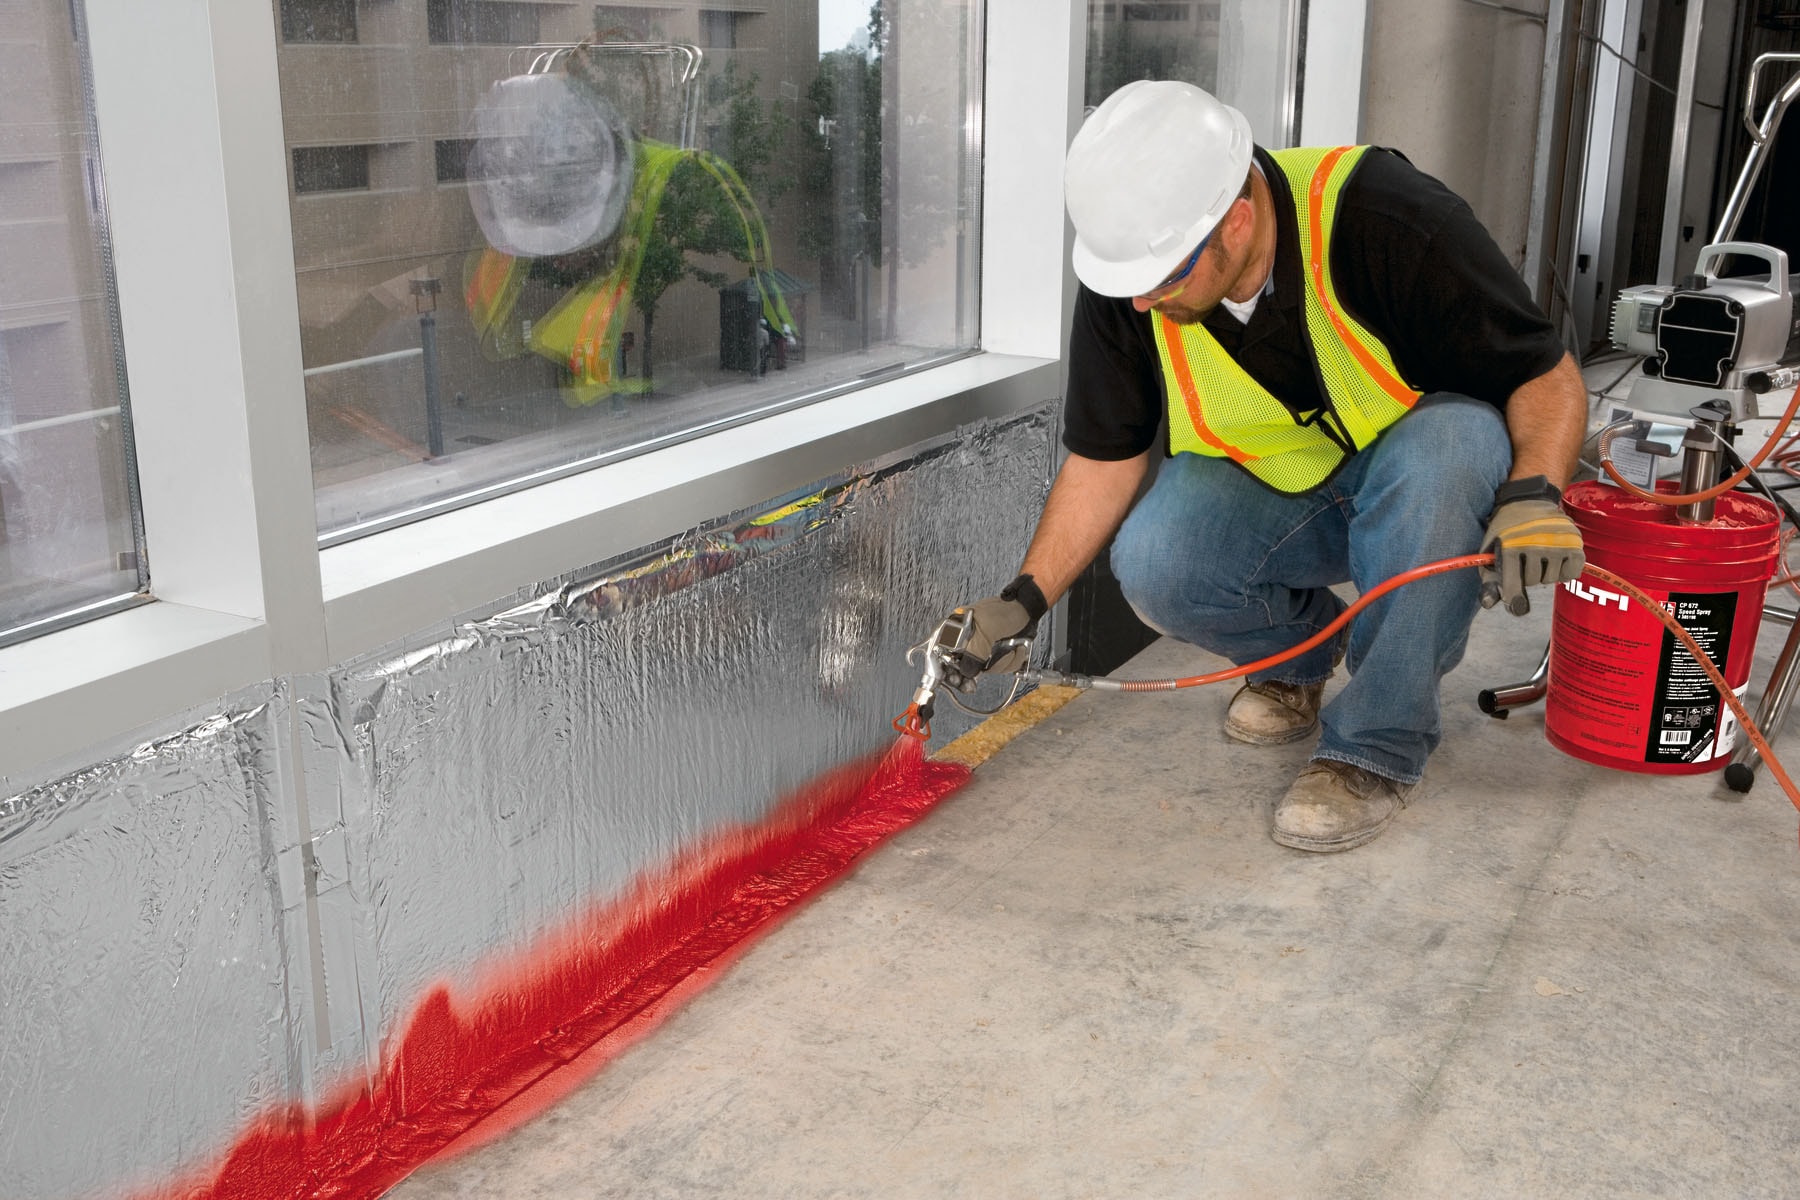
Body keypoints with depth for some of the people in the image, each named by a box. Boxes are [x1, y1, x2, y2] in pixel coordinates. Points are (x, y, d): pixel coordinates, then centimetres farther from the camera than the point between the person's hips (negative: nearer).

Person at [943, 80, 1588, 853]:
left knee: (1450, 446, -37)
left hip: (1413, 496, -2)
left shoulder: (1392, 221, -29)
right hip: (1268, 496, 3)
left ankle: (1379, 747, -20)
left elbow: (1549, 378, -19)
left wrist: (1533, 494, -38)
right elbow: (1103, 457, -5)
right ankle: (1297, 651, 7)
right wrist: (1026, 597, -13)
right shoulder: (1125, 274, -17)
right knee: (1152, 562, -27)